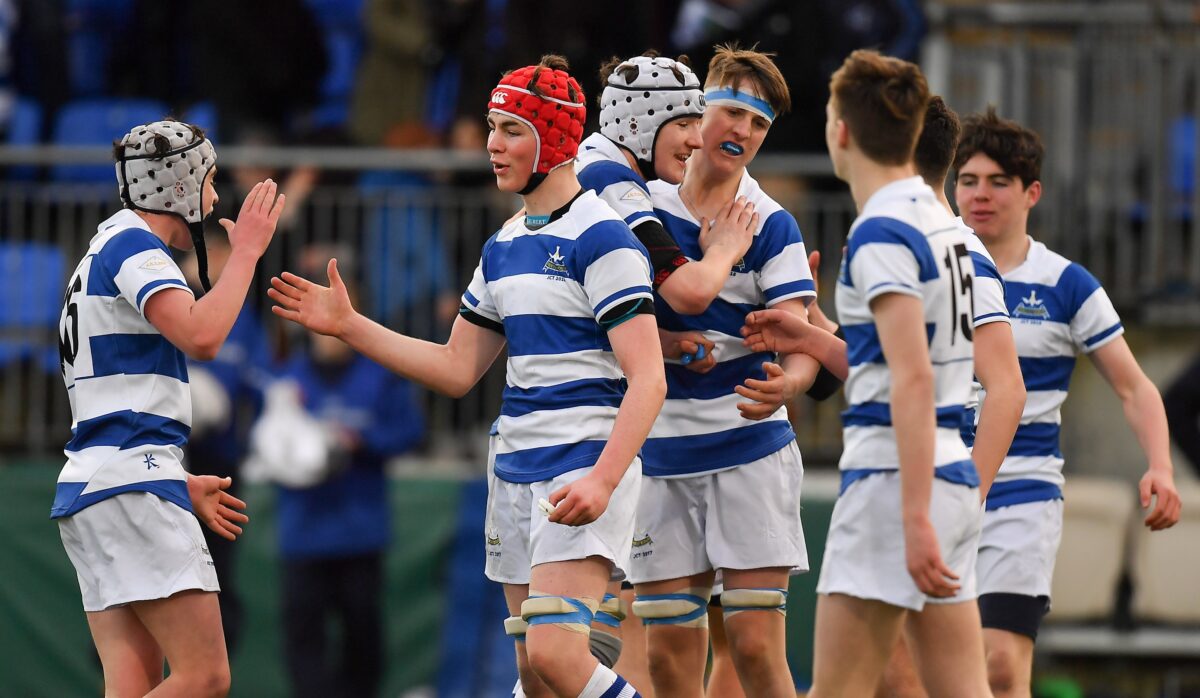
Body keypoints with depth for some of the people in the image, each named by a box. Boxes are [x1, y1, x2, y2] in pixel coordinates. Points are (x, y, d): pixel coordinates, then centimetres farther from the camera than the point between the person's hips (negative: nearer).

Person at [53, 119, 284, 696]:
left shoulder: (106, 252, 25)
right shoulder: (133, 245, -6)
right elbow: (200, 336, -23)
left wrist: (179, 485, 30)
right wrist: (246, 251, -10)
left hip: (89, 484, 10)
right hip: (131, 483, -10)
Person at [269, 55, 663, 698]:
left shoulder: (599, 237, -12)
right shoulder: (505, 246, 15)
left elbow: (647, 380, -18)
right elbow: (456, 369, 20)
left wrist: (602, 480, -30)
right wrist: (348, 326, 14)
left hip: (585, 469, -8)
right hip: (516, 470, 8)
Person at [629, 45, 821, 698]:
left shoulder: (771, 227, -4)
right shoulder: (645, 206, 4)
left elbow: (797, 344, -13)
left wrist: (786, 383, -36)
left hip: (750, 449, -3)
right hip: (661, 455, 3)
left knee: (755, 644, -9)